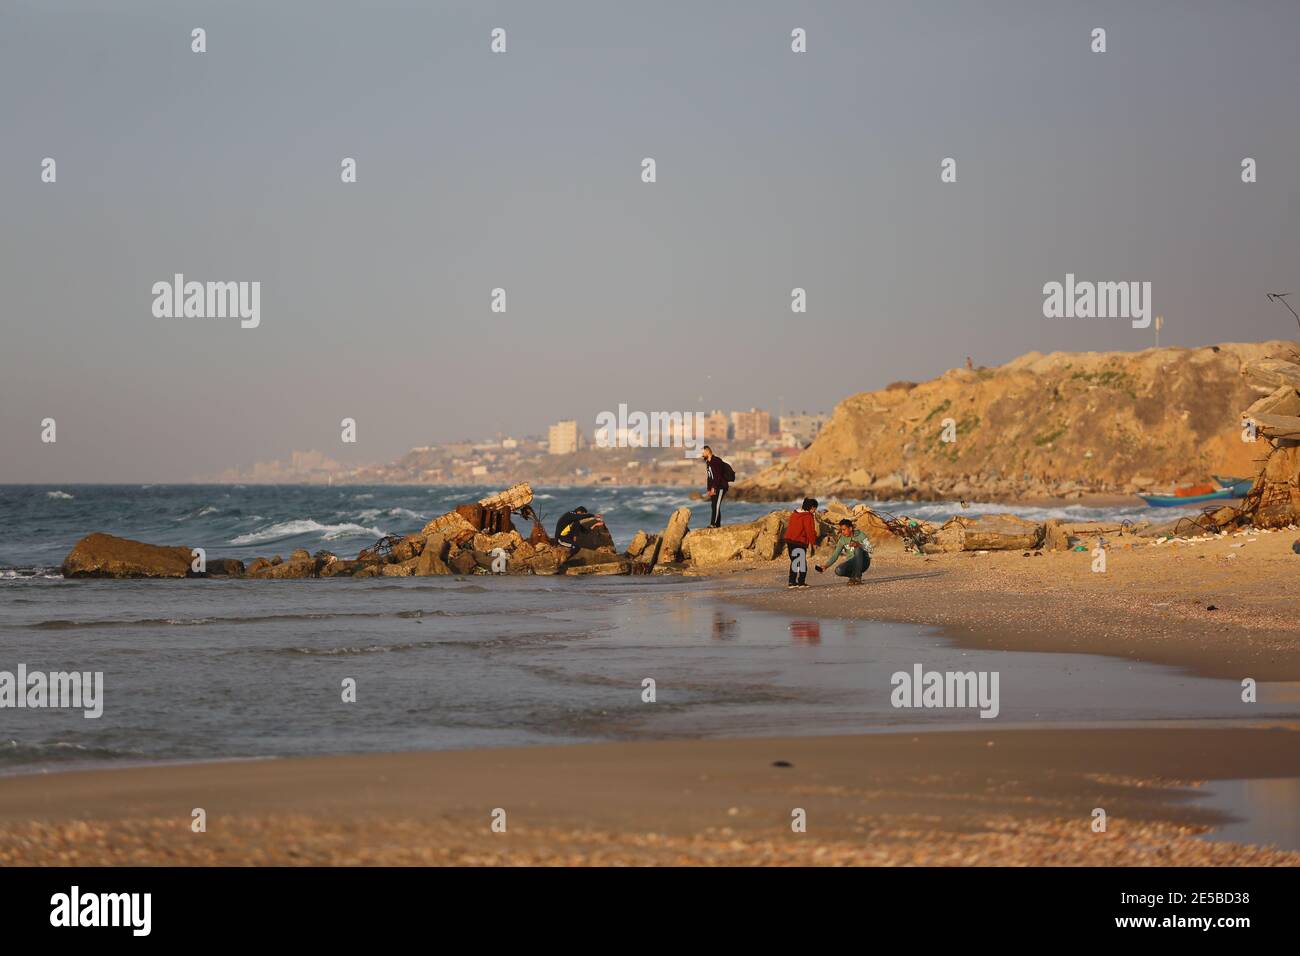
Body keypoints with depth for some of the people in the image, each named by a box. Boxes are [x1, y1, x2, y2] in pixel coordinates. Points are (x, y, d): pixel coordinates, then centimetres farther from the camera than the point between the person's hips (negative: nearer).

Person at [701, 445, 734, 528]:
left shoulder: (716, 461, -14)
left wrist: (713, 488, -23)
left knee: (716, 505, -17)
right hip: (714, 488, 10)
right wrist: (709, 490, 14)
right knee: (713, 505, 6)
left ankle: (713, 523, -24)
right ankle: (718, 524, 8)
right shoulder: (708, 463, 17)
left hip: (721, 486, -10)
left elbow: (718, 475, -20)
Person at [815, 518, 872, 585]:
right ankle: (853, 576, 1)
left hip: (863, 562, -2)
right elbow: (835, 554, -4)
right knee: (838, 571, -30)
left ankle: (858, 577, -25)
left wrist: (859, 544, -33)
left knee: (858, 549, -35)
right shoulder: (842, 539, 0)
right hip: (851, 564, 2)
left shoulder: (860, 535, -6)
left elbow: (870, 549, -14)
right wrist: (826, 566, -17)